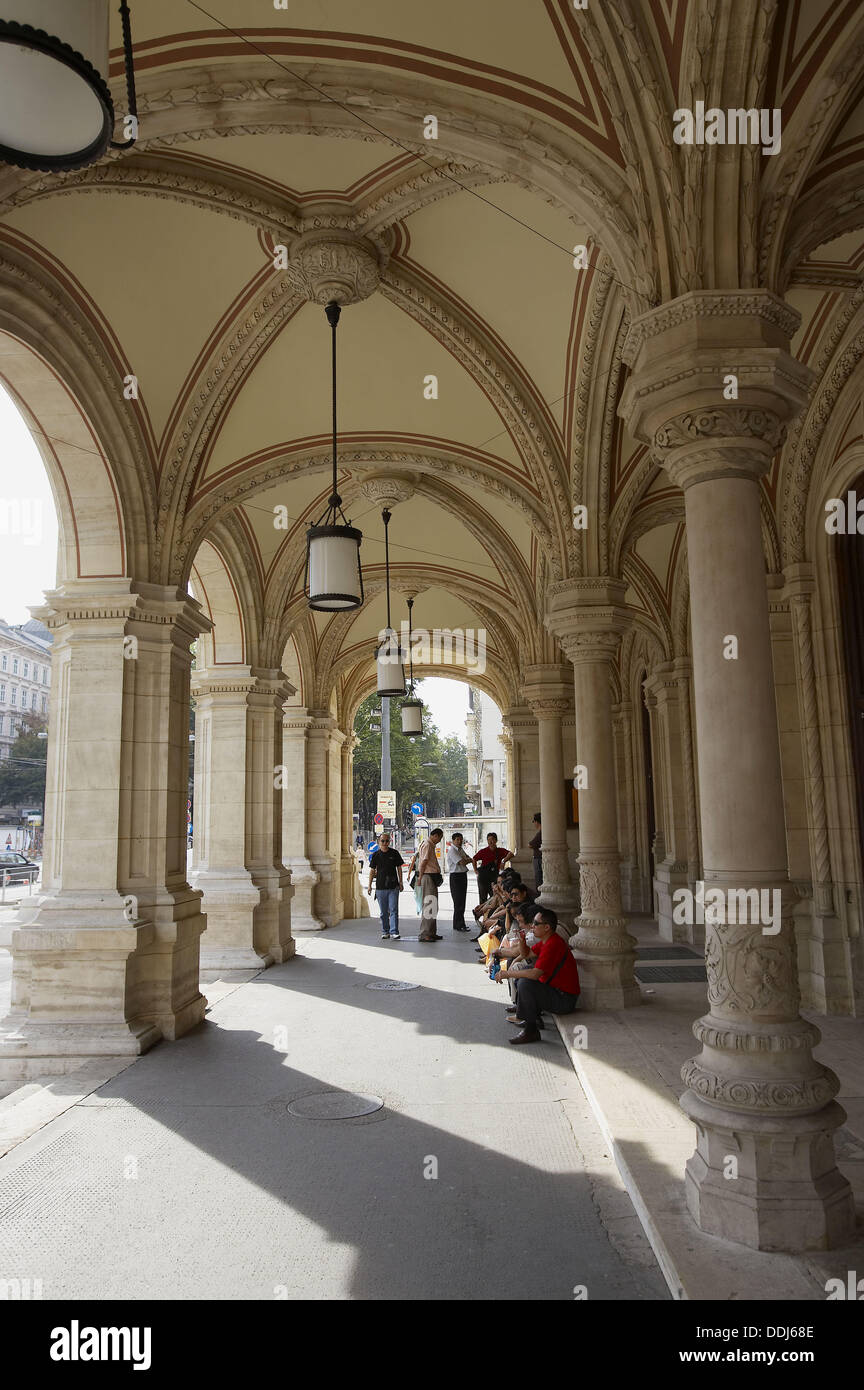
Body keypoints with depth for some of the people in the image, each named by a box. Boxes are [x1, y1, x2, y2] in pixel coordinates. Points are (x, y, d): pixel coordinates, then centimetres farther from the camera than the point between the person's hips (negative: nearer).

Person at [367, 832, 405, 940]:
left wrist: (400, 882, 6)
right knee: (383, 912, 9)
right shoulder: (376, 855, 3)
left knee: (393, 910, -7)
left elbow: (399, 868, 8)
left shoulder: (394, 853, 1)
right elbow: (372, 871, 8)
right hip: (380, 887, 1)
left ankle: (394, 932, -8)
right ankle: (385, 932, 19)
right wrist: (369, 885, 4)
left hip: (393, 887, -1)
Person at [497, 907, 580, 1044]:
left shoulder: (553, 945, -25)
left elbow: (535, 974, -33)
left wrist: (509, 973, -21)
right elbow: (527, 954, 20)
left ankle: (531, 1031, -17)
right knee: (521, 978, 19)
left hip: (565, 1001, -11)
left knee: (525, 983, -28)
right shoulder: (546, 941, 7)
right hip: (556, 991, 11)